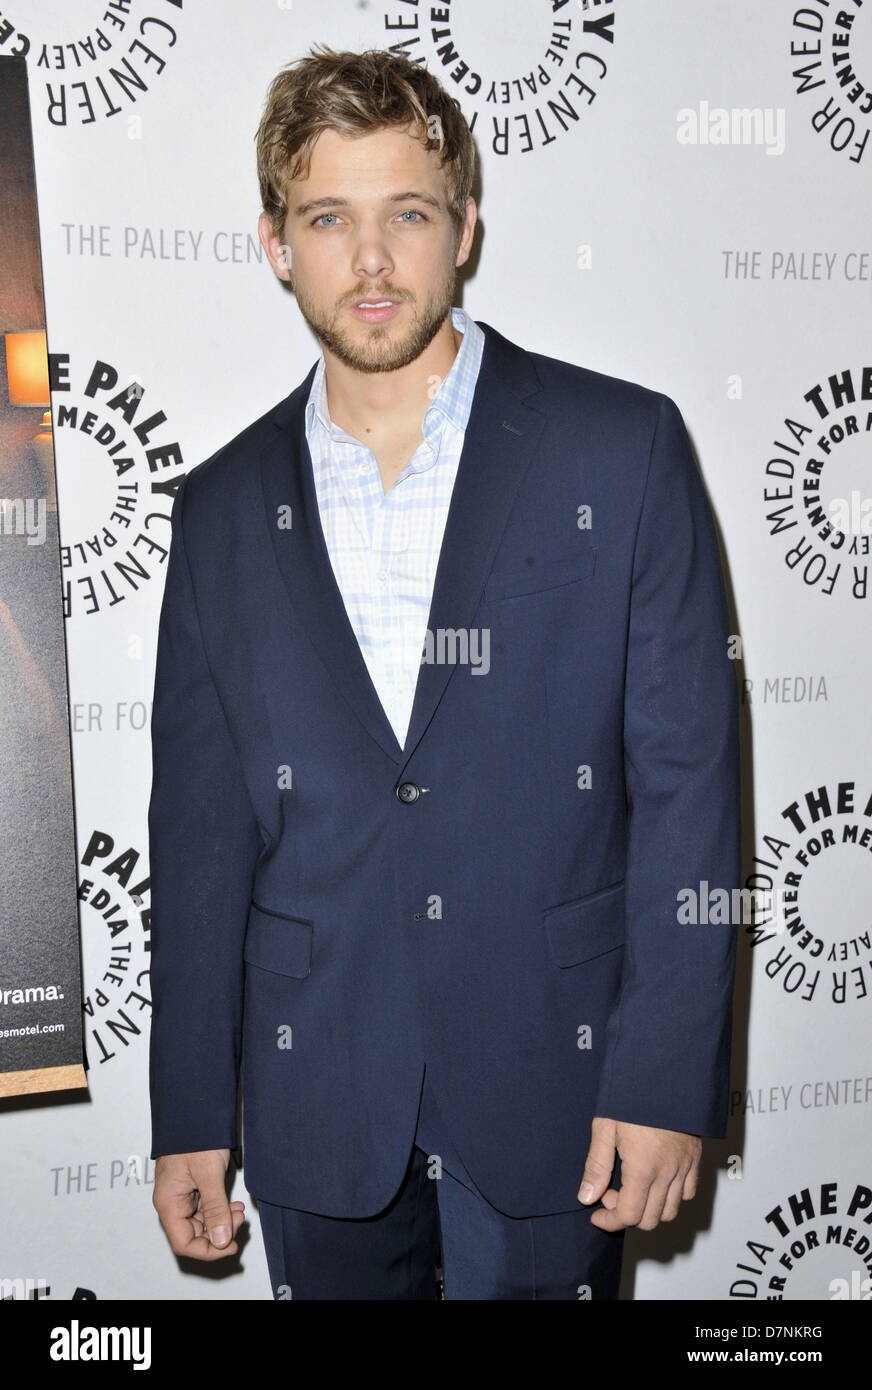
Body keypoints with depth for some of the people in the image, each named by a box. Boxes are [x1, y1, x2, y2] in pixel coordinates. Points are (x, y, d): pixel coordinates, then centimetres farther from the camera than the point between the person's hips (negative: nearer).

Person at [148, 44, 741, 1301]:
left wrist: (668, 1077, -10)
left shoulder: (624, 448, -5)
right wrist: (191, 1115, 6)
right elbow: (200, 829, 5)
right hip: (318, 1105, 2)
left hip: (550, 1084, -2)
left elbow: (688, 776, -6)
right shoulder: (224, 506, 3)